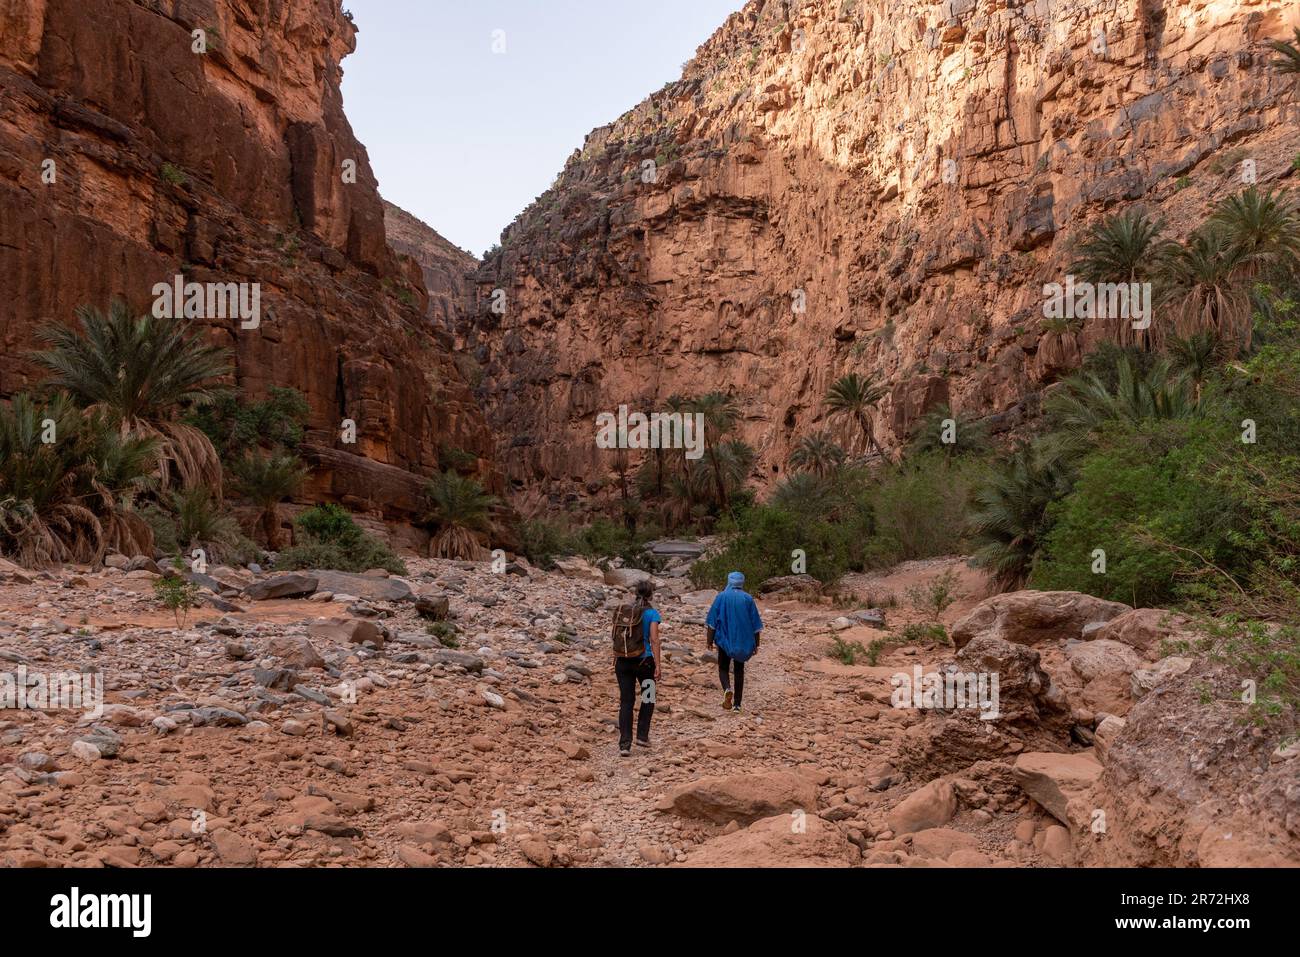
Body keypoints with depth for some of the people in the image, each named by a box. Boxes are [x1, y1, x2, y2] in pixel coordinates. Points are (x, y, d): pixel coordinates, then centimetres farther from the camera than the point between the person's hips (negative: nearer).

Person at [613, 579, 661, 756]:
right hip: (644, 660, -3)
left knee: (626, 702, 5)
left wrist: (615, 660, 19)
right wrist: (657, 666, -12)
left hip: (624, 661, 3)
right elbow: (654, 640, -14)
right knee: (648, 699, 19)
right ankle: (642, 736, 19)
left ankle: (625, 745, -1)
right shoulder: (652, 614, -7)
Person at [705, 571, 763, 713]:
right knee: (739, 670, 14)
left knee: (723, 668, 11)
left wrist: (710, 640, 1)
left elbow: (712, 622, -6)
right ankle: (737, 704, 11)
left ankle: (727, 689, -19)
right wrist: (756, 644, 8)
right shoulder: (748, 598, -1)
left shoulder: (721, 597, -4)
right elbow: (755, 624, 1)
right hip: (743, 641, 1)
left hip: (724, 639, -1)